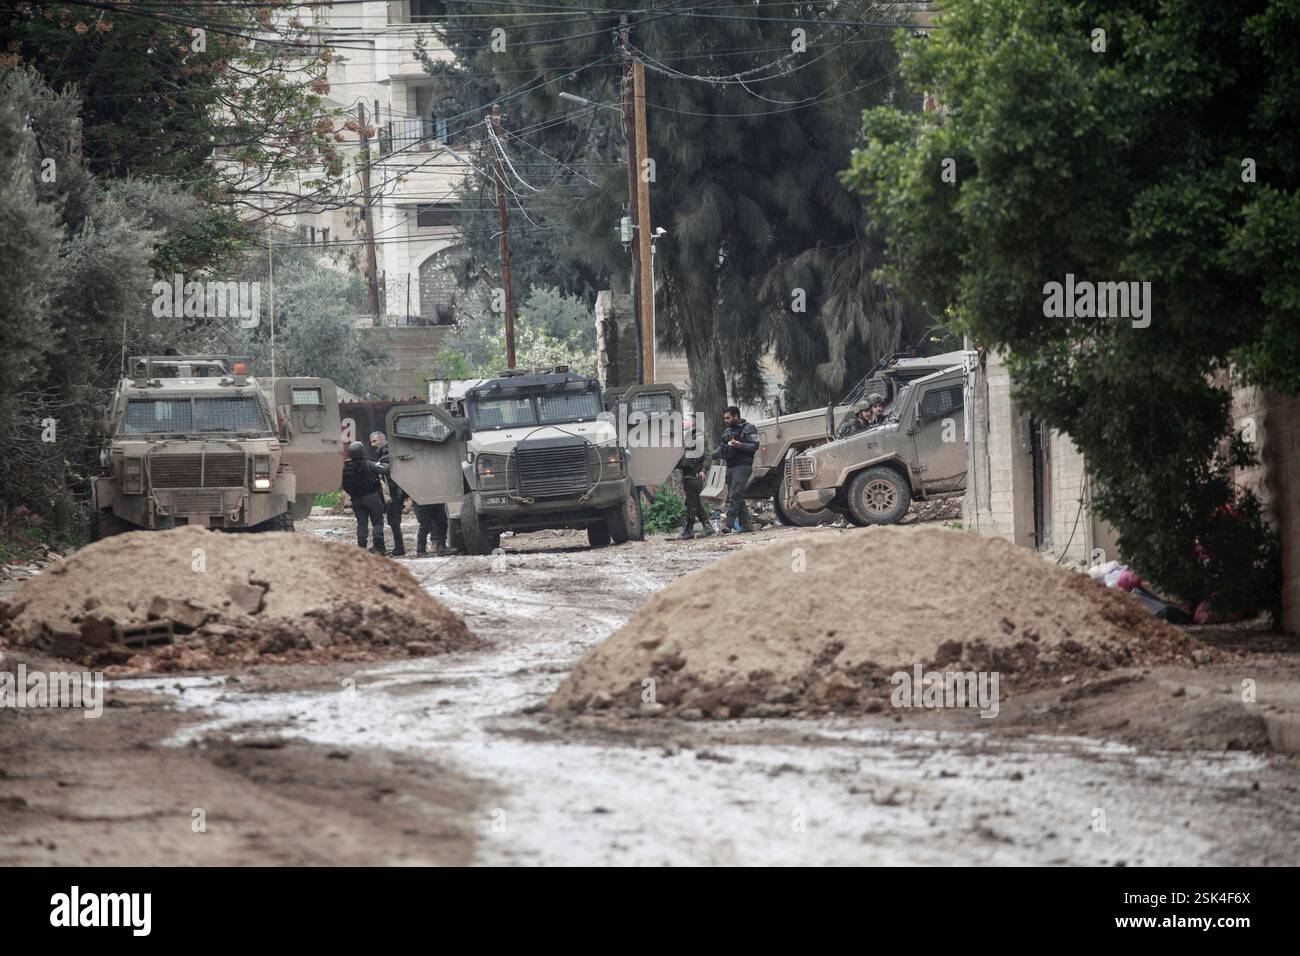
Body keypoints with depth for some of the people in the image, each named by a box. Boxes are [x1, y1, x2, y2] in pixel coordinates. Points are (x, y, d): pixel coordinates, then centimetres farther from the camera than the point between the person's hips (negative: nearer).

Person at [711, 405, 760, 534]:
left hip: (742, 466, -9)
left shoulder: (748, 429, -3)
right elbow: (722, 447, 22)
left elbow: (755, 446, -11)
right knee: (736, 498, 8)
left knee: (735, 496, -15)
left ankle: (727, 524, -22)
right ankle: (747, 524, 13)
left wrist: (740, 445, -24)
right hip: (730, 467, 9)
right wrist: (711, 456, 6)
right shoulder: (728, 431, 20)